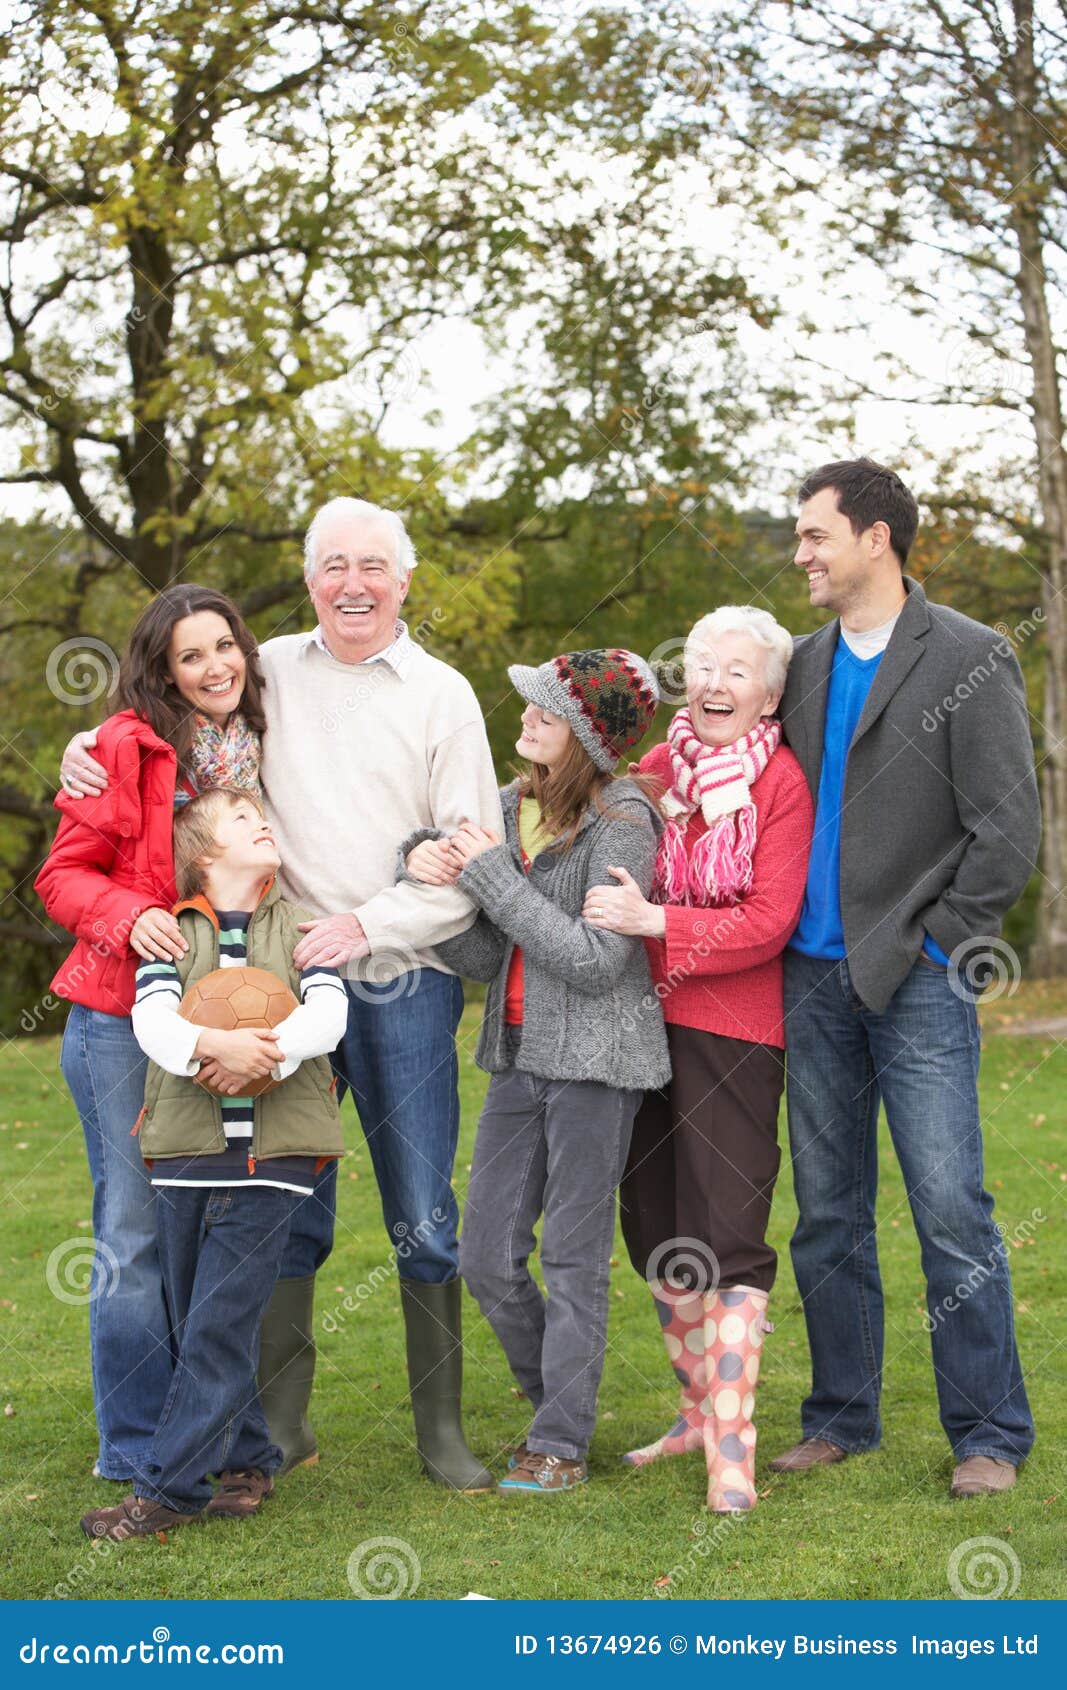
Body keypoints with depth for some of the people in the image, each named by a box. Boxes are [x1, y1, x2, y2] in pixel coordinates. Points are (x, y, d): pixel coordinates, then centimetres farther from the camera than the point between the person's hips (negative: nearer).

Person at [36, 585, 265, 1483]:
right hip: (123, 1024, -5)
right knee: (136, 1232, -2)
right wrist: (130, 917, -23)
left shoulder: (259, 752, 9)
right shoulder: (128, 747, -7)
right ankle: (137, 1447, 9)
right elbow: (65, 875, -6)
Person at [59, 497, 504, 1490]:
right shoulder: (270, 673, 8)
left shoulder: (442, 696, 4)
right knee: (288, 1209, 5)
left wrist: (369, 923, -11)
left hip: (404, 982, -1)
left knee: (425, 1219, 2)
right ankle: (282, 1422, 16)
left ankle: (441, 1428, 13)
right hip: (288, 977, 1)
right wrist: (91, 743, 3)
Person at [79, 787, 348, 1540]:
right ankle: (250, 1458, 24)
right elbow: (151, 1016, -9)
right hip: (186, 1147, 2)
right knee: (198, 1326, 7)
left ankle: (168, 1489, -3)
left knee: (219, 1325, -7)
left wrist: (266, 1049, -25)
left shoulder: (301, 927, 8)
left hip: (273, 1151, -2)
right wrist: (209, 1044, -30)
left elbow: (329, 1012, -7)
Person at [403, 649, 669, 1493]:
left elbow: (594, 961, -18)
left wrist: (493, 874, -16)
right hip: (520, 1056, 7)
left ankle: (561, 1443, 9)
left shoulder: (621, 822, -11)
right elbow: (485, 957, 8)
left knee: (574, 1256, 0)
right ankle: (561, 1402, 25)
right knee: (487, 1257, 7)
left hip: (596, 1058, -7)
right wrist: (435, 873, -9)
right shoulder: (512, 808, 10)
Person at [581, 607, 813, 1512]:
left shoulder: (781, 783, -7)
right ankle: (699, 1411, 26)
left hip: (734, 1030, -6)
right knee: (657, 1226, 12)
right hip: (644, 1025, 6)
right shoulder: (654, 769, 8)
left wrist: (654, 922, -23)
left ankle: (733, 1446, -6)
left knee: (727, 1234, -9)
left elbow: (769, 923, -14)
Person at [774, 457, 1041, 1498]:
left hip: (918, 982, -6)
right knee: (826, 1212, 10)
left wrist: (933, 944, -10)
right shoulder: (802, 666, 13)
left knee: (951, 1210, -6)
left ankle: (989, 1433, 5)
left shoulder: (968, 660, -4)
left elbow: (1008, 829, -8)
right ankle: (842, 1417, 22)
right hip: (815, 975, 6)